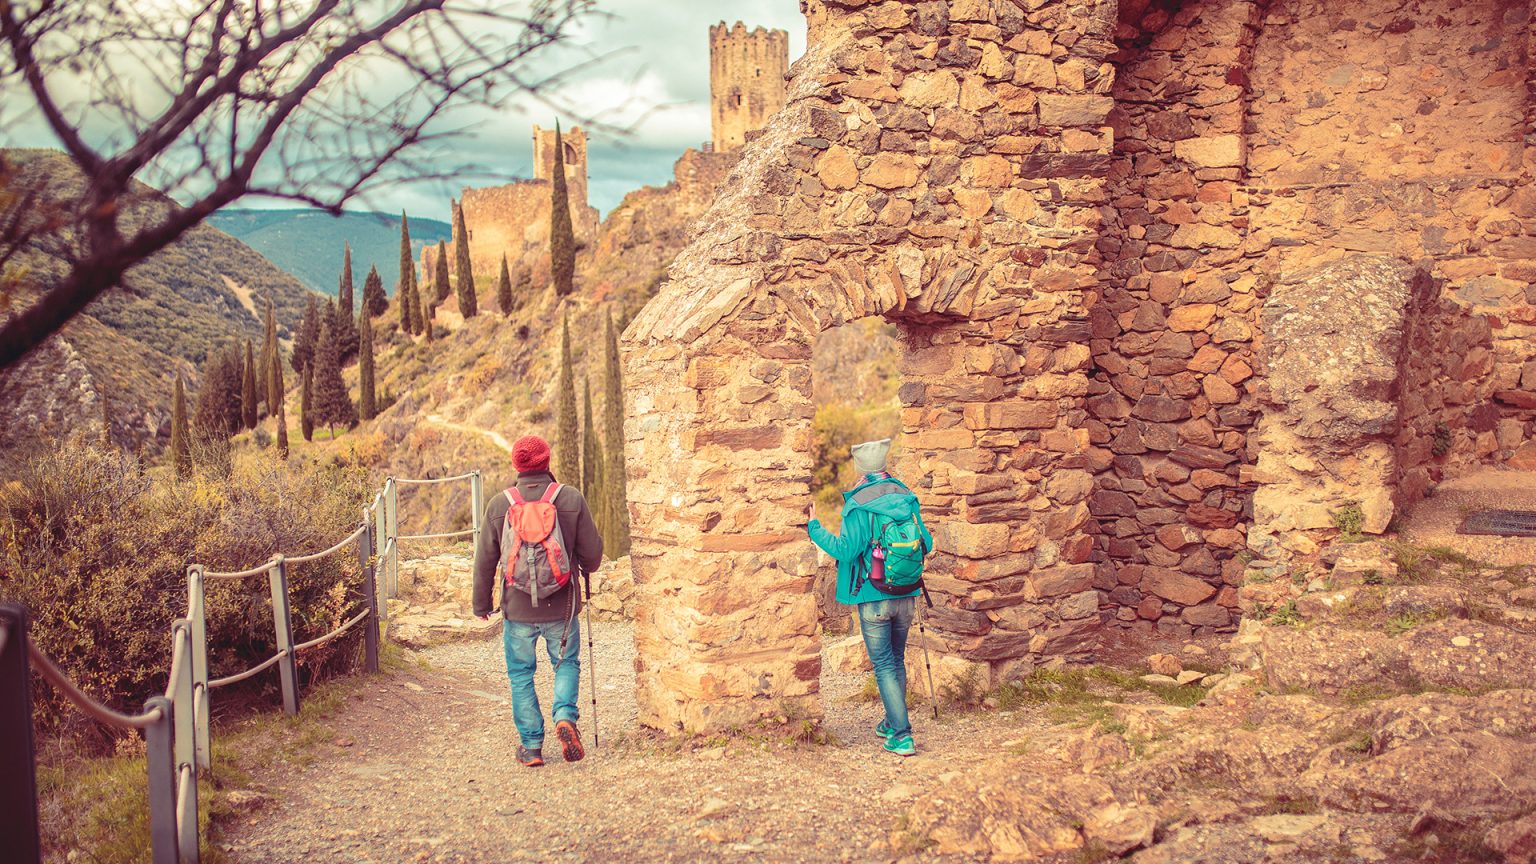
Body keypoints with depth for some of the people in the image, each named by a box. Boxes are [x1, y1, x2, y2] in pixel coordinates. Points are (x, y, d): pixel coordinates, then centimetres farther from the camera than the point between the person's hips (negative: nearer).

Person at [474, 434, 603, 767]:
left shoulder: (499, 505, -2)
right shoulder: (571, 499, -6)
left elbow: (485, 561, 3)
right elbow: (592, 552, -2)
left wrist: (482, 604, 16)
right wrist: (585, 568, 22)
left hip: (517, 608, 1)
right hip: (561, 606, 0)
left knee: (521, 674, 12)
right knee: (566, 663, 18)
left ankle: (531, 745, 12)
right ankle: (565, 715, -6)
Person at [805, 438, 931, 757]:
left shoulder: (859, 503, -15)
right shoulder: (907, 496, 2)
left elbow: (847, 550, -19)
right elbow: (927, 544, 5)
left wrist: (814, 527, -9)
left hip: (873, 598, -5)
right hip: (907, 596, 5)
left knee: (884, 665, 3)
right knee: (897, 659, 20)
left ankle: (902, 736, -2)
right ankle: (894, 722, 34)